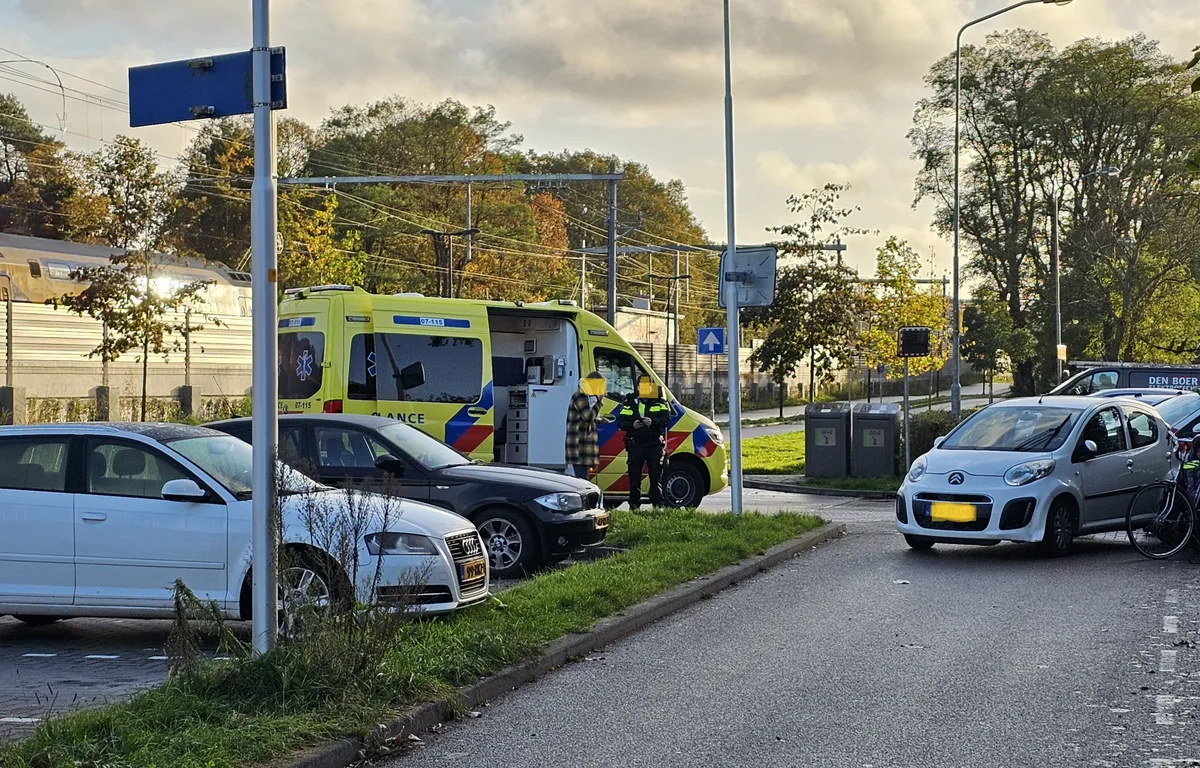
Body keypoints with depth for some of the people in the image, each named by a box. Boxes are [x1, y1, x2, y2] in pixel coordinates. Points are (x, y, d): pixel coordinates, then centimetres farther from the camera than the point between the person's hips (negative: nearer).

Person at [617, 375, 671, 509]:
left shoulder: (660, 403, 7)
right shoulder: (630, 403, 11)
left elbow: (667, 420, -8)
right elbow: (620, 422, 5)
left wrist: (652, 422, -26)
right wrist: (632, 425, -15)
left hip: (655, 445, -1)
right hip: (635, 446, 1)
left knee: (656, 477, 0)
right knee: (634, 477, 2)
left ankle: (657, 505, 4)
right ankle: (634, 505, 8)